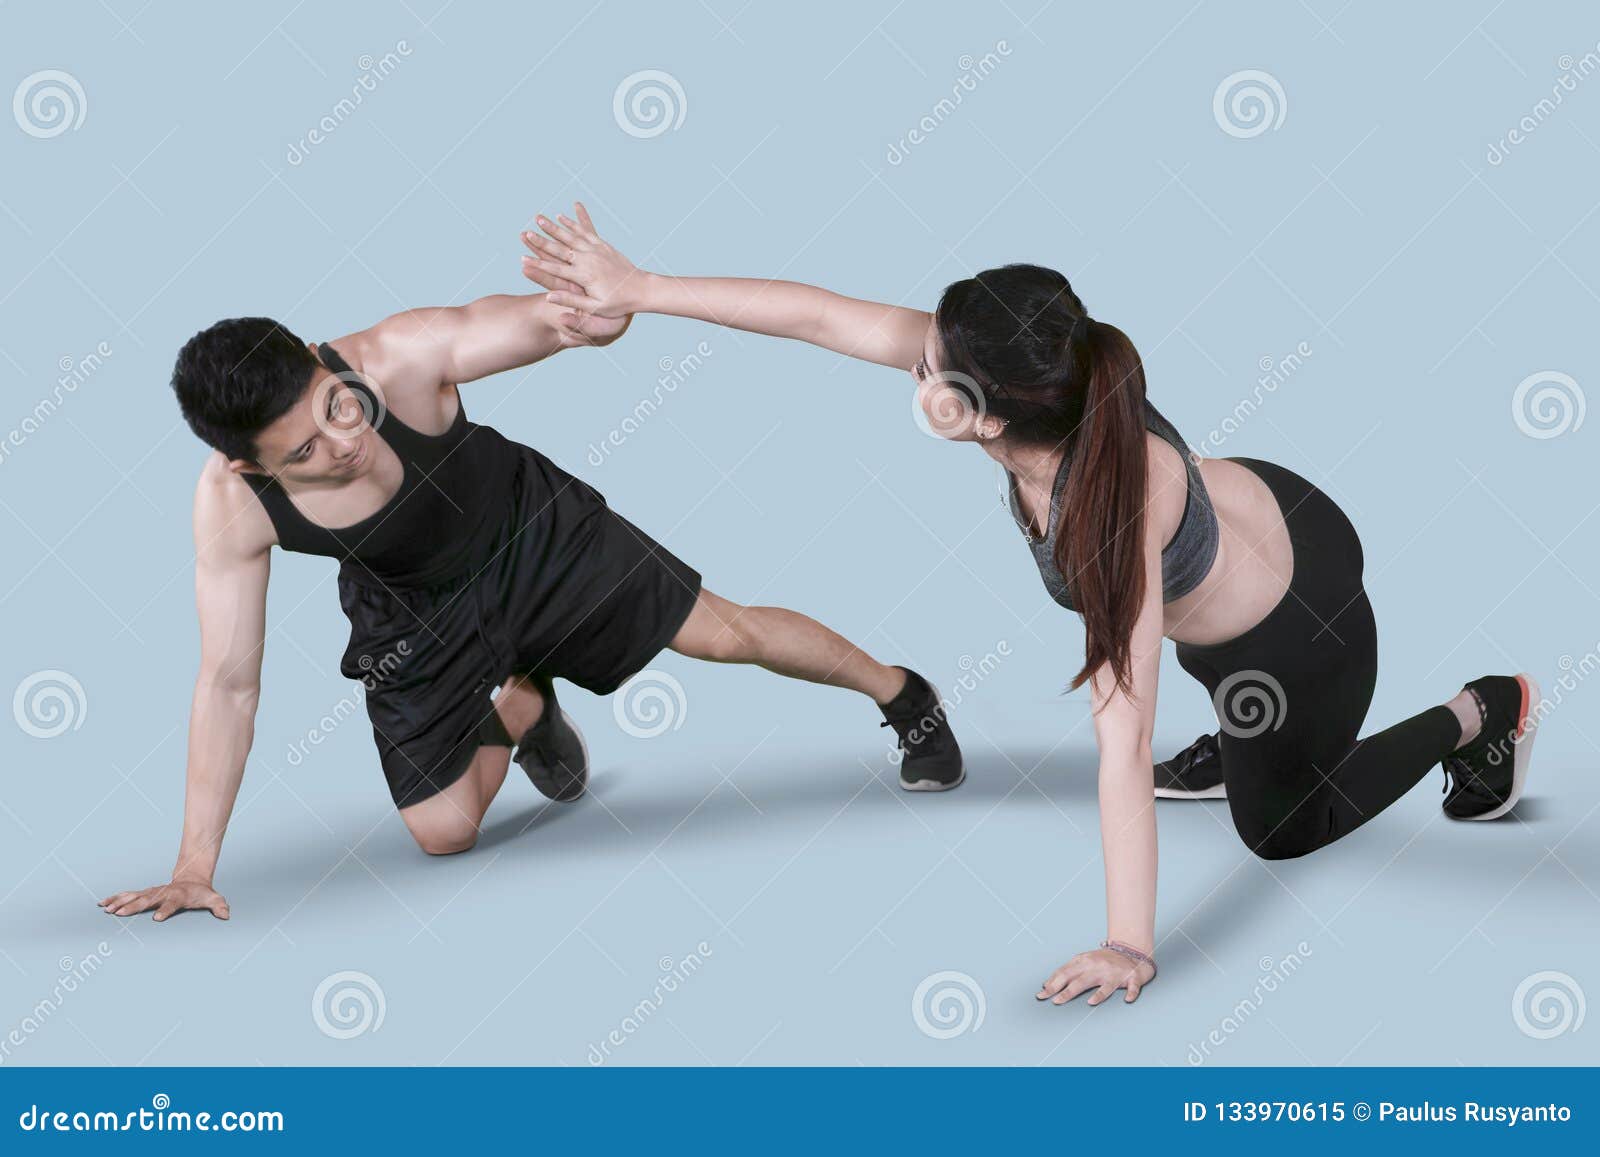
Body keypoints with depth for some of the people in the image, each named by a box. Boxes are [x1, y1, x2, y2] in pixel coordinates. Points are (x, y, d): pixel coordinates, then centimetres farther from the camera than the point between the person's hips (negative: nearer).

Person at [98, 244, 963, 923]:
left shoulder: (402, 355, -37)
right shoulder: (230, 508, -31)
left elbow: (535, 320, -41)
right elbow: (228, 684, -23)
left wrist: (603, 304, -67)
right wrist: (194, 866, -22)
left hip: (532, 532, -1)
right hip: (414, 619, 1)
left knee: (724, 631, 0)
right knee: (442, 832, 0)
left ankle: (904, 695, 28)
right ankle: (520, 711, 33)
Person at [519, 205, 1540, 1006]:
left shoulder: (1109, 519, -44)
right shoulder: (1043, 383, -28)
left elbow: (1123, 754, -42)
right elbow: (824, 316, -24)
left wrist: (1130, 948, -38)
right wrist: (641, 290, -21)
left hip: (1300, 626, -6)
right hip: (1255, 506, 6)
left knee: (1282, 829, 20)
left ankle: (1480, 714, 32)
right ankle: (1234, 738, 50)